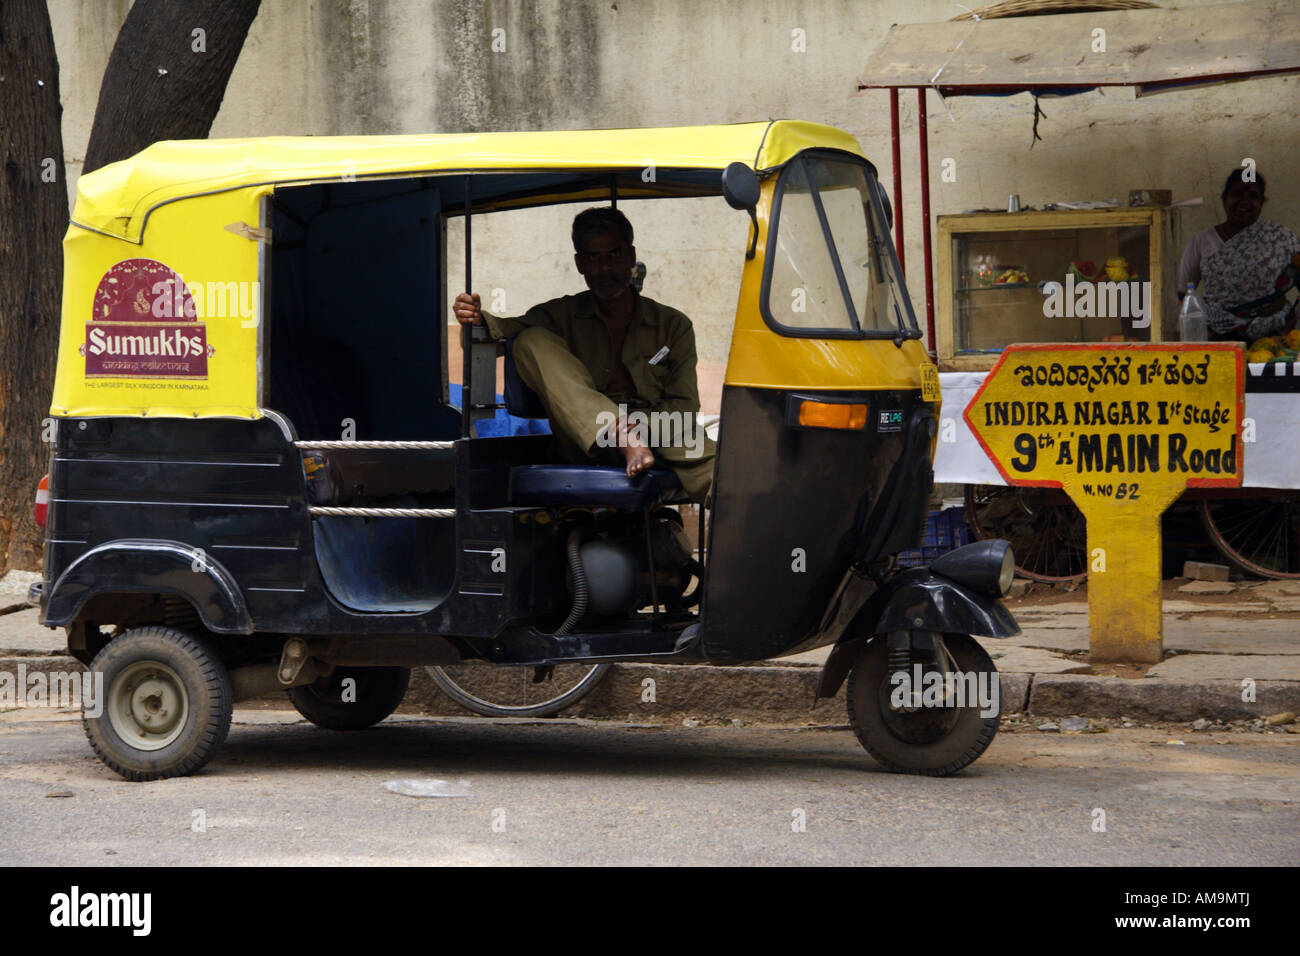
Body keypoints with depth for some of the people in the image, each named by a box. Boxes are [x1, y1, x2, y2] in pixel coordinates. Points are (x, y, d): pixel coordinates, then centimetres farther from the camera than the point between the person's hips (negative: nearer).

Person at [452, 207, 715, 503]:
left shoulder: (673, 326, 16)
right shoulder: (561, 316, 17)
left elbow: (683, 407, 5)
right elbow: (512, 329, -2)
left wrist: (642, 428, -16)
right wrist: (480, 320, -26)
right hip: (584, 443, 1)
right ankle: (628, 440, -34)